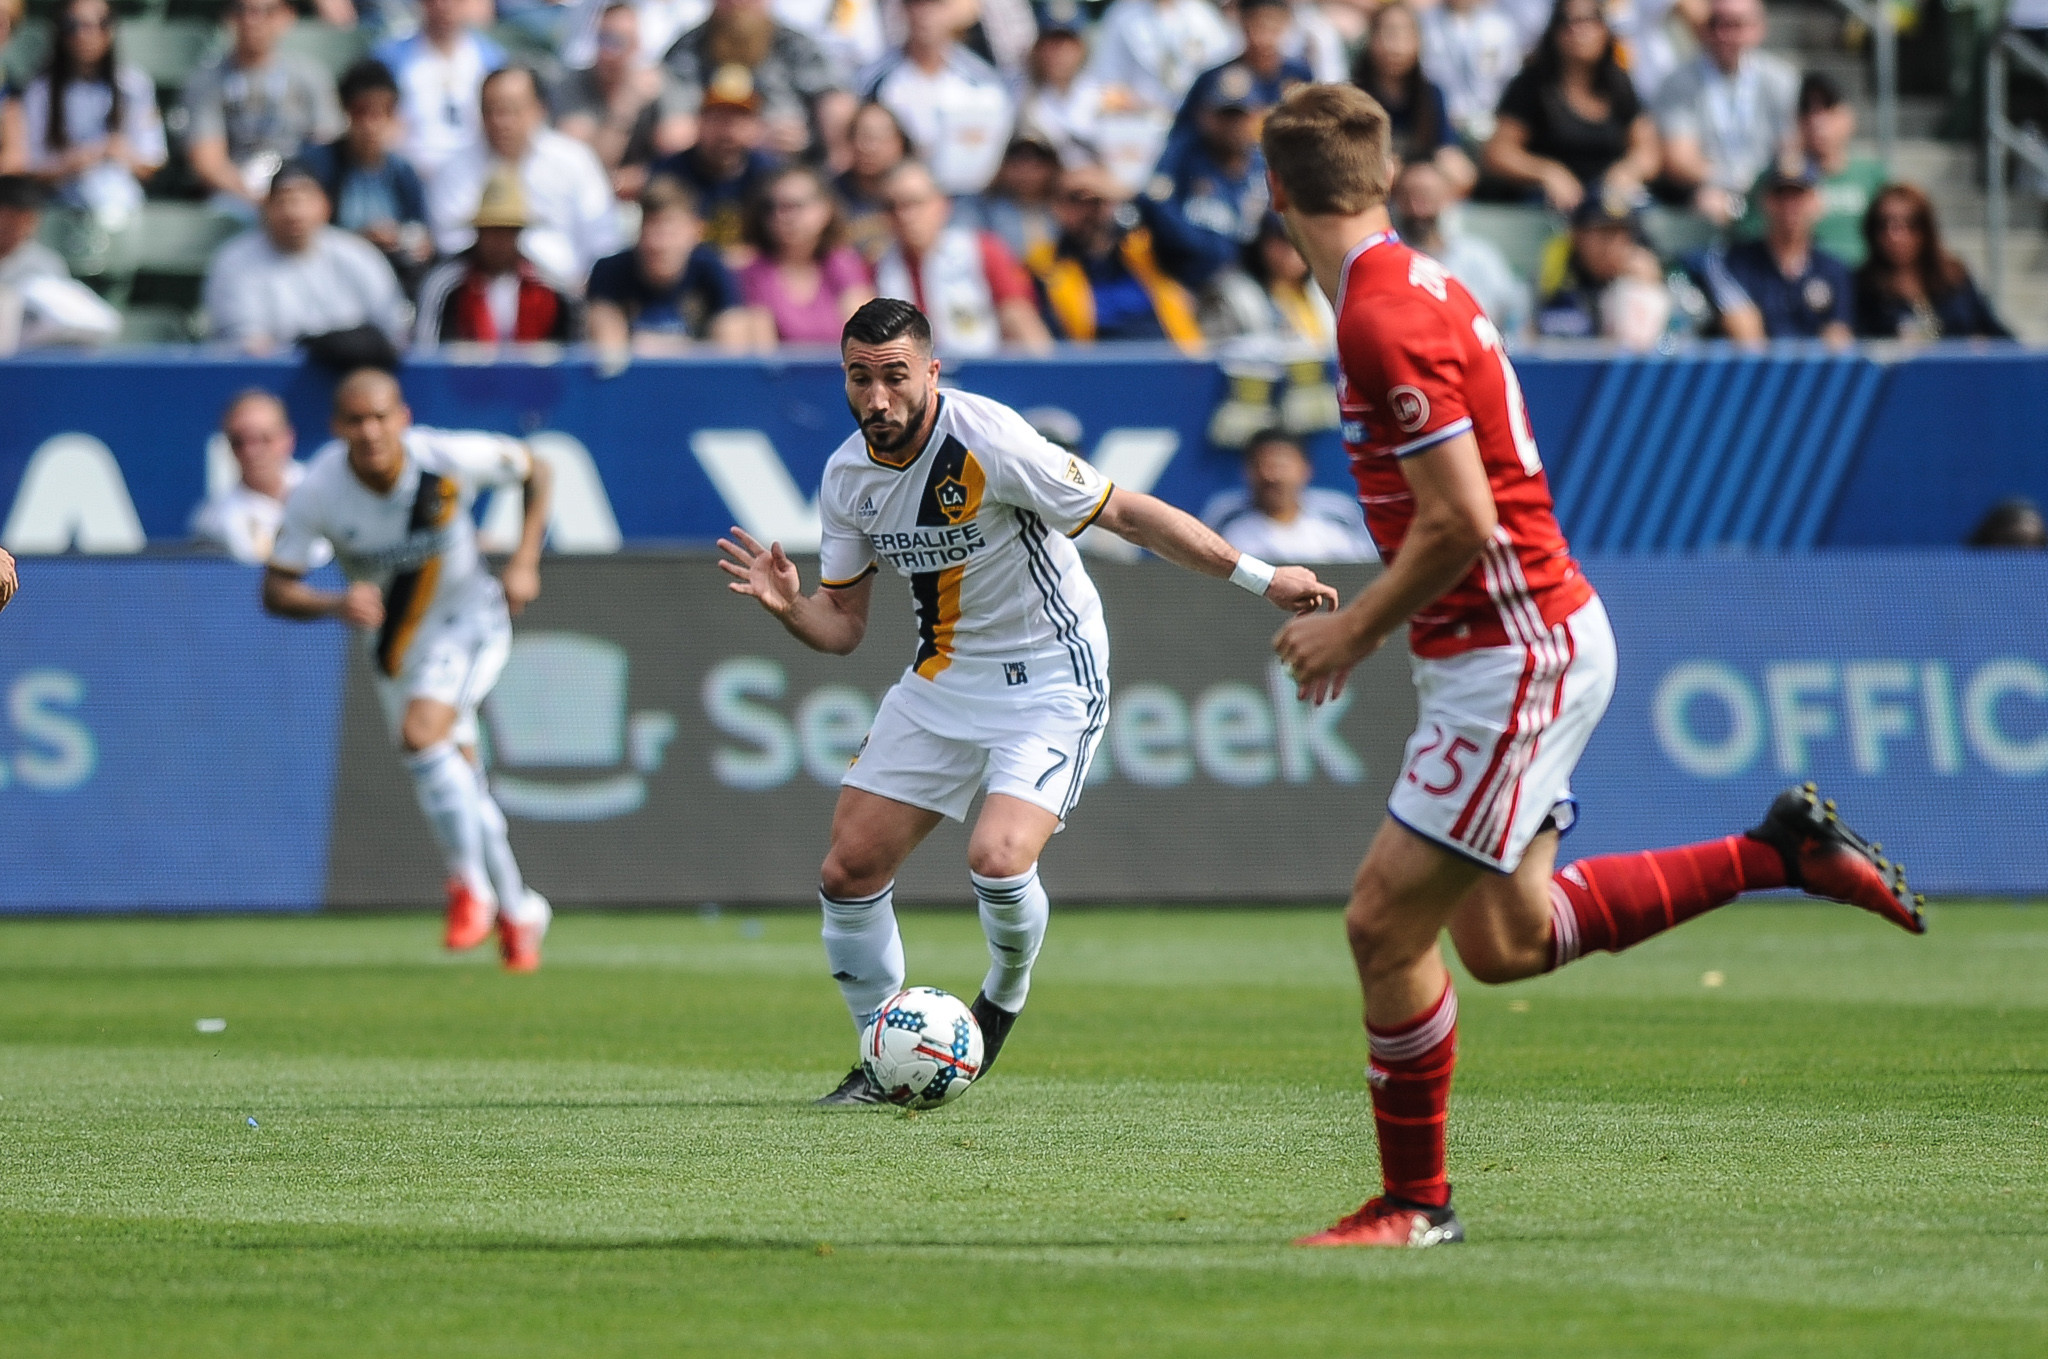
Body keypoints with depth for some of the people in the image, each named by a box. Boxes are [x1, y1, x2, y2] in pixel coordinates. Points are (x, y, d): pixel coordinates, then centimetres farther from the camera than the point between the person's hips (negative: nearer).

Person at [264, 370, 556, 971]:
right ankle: (518, 910, 30)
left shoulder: (451, 458, -25)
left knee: (421, 733, -27)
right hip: (395, 643, 3)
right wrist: (335, 605, -39)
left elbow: (535, 471, -5)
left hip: (468, 621, -3)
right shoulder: (317, 493, -23)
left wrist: (524, 562, -15)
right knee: (459, 785, 10)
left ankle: (470, 883, -11)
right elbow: (276, 589, -19)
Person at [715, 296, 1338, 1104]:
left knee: (996, 860, -25)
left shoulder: (990, 442, -24)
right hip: (941, 679, 6)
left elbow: (1125, 514, -17)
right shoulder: (846, 477, -4)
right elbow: (842, 625, 5)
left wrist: (1260, 579, -17)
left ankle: (1005, 994, 9)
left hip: (1051, 680, -6)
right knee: (849, 870, -2)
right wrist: (787, 606, -17)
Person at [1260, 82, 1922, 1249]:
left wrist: (1354, 633, -12)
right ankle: (1784, 850, 23)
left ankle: (1415, 1202, 6)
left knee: (1386, 923, -6)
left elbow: (1459, 523, -24)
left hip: (1517, 657, -10)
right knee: (1507, 939, 15)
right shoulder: (1416, 284, 10)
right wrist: (1366, 618, 17)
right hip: (1527, 641, 10)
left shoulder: (1383, 315, -20)